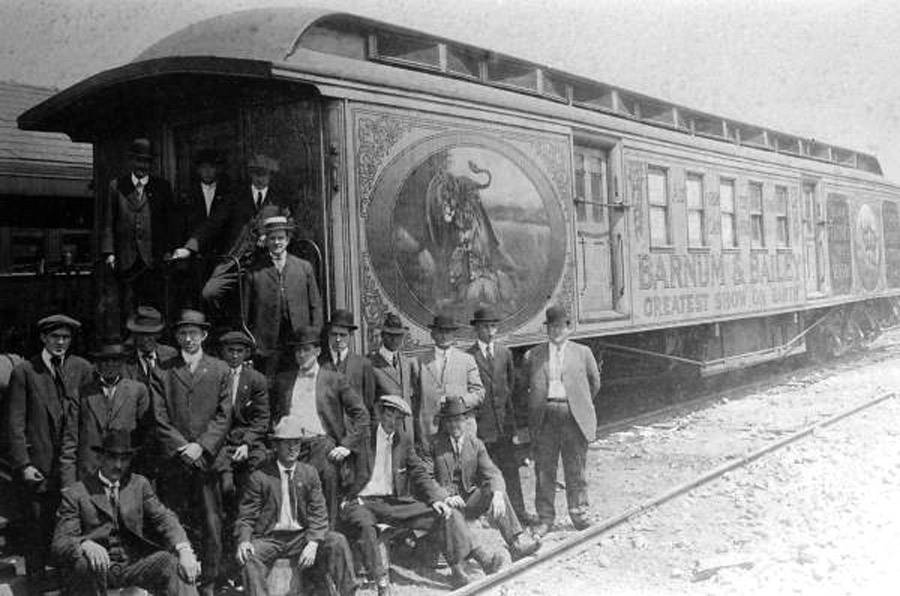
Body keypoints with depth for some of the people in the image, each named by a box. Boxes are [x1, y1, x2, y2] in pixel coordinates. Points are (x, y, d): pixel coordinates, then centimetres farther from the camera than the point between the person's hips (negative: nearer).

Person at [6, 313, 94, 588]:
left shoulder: (83, 369, 6)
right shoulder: (24, 372, 0)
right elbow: (15, 423, -2)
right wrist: (23, 465, -8)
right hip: (39, 468, -1)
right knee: (37, 529, 8)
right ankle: (36, 582, 24)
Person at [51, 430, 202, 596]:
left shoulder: (140, 484, 11)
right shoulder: (75, 494, 2)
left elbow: (164, 518, 1)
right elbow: (60, 543, -6)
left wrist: (184, 549, -20)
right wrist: (85, 545, -31)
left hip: (134, 566, 2)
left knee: (173, 562, -26)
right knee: (88, 564, -35)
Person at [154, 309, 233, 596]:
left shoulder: (220, 370, 10)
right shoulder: (163, 371, 10)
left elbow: (223, 416, 4)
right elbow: (159, 416, 3)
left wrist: (201, 446, -7)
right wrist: (182, 447, -7)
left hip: (208, 457, 0)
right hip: (173, 460, 0)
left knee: (211, 526, -2)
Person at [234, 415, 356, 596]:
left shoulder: (309, 473, 7)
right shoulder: (260, 476, -1)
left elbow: (318, 513, 3)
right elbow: (247, 516, 1)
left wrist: (313, 543, -14)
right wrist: (243, 540, -21)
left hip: (301, 537, 2)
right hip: (269, 538, -2)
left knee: (337, 542, -20)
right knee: (249, 556, -33)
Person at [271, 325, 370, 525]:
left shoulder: (334, 380, 6)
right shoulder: (283, 380, 16)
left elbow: (361, 413, 5)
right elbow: (274, 416, 20)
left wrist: (347, 445, -3)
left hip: (323, 447, -2)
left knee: (325, 514, -3)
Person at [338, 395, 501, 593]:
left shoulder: (404, 442, 13)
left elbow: (421, 474, 10)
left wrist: (437, 499, -5)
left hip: (395, 502, 5)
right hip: (361, 502, -4)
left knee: (445, 514, -10)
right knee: (362, 523, -39)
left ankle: (458, 569, -19)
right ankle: (382, 584, -34)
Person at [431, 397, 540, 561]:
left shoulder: (476, 444, 8)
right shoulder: (434, 445, -2)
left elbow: (492, 474, -4)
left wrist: (497, 494, -27)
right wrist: (445, 497, -26)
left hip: (470, 502, 3)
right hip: (443, 503, -3)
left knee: (494, 490, -25)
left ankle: (517, 542, -32)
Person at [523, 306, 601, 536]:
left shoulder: (582, 352, 10)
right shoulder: (533, 355, 11)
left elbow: (594, 383, 19)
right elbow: (528, 386, 20)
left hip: (574, 416, -1)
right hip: (544, 416, 1)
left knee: (575, 469, 5)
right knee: (544, 468, 4)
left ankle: (580, 514, 19)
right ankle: (545, 518, 14)